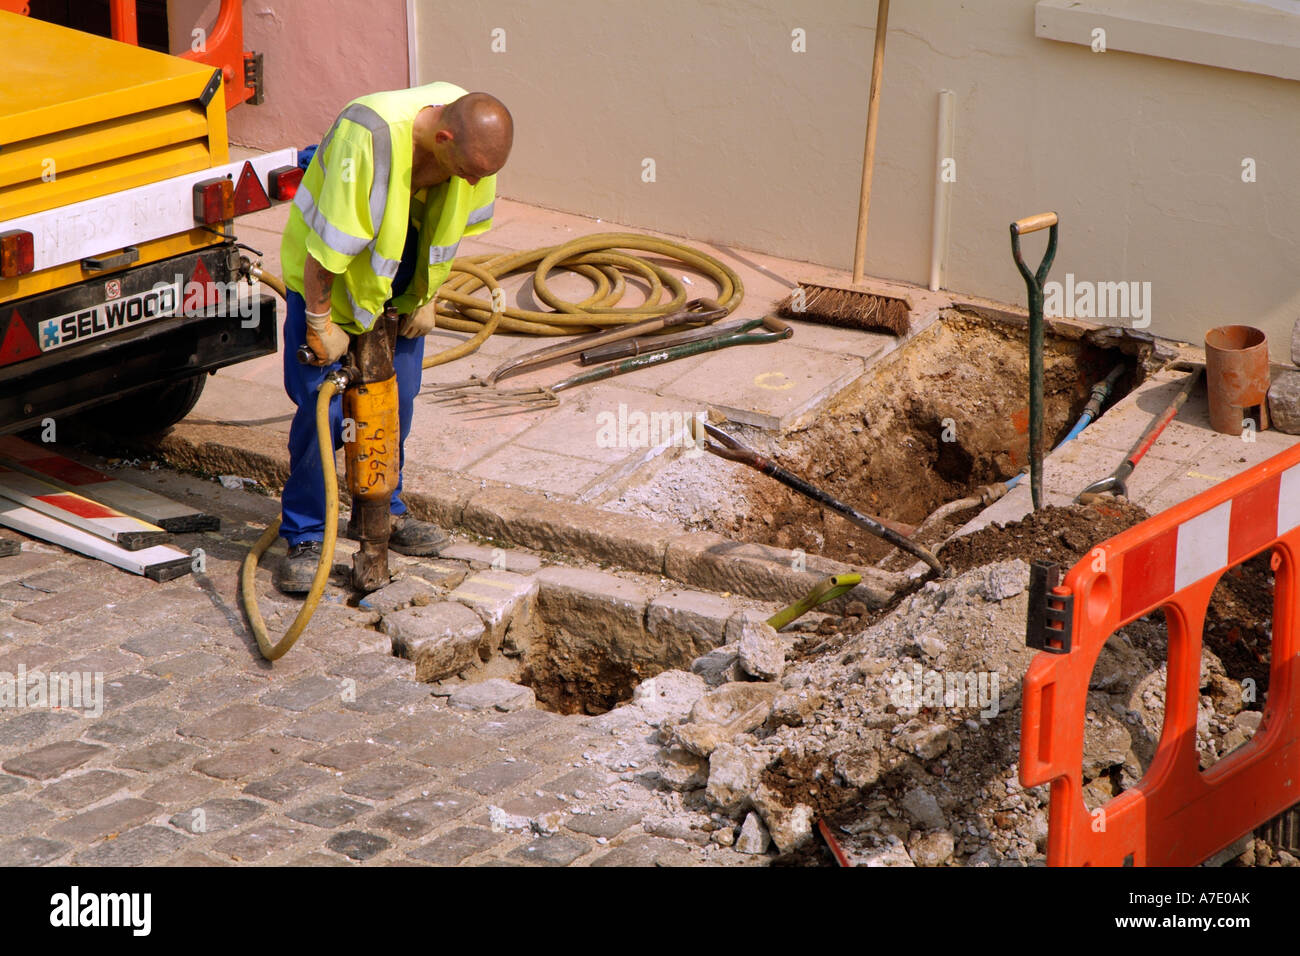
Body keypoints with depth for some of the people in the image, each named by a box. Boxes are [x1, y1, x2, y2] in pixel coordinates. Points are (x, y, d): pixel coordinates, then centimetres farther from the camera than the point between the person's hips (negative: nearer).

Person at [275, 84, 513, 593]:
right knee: (322, 405, -7)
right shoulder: (370, 141, -39)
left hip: (399, 283, 6)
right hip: (328, 277, -6)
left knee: (397, 399, 11)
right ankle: (304, 537, 4)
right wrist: (319, 323, -21)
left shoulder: (474, 140, -17)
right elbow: (325, 247, -30)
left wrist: (426, 298, 6)